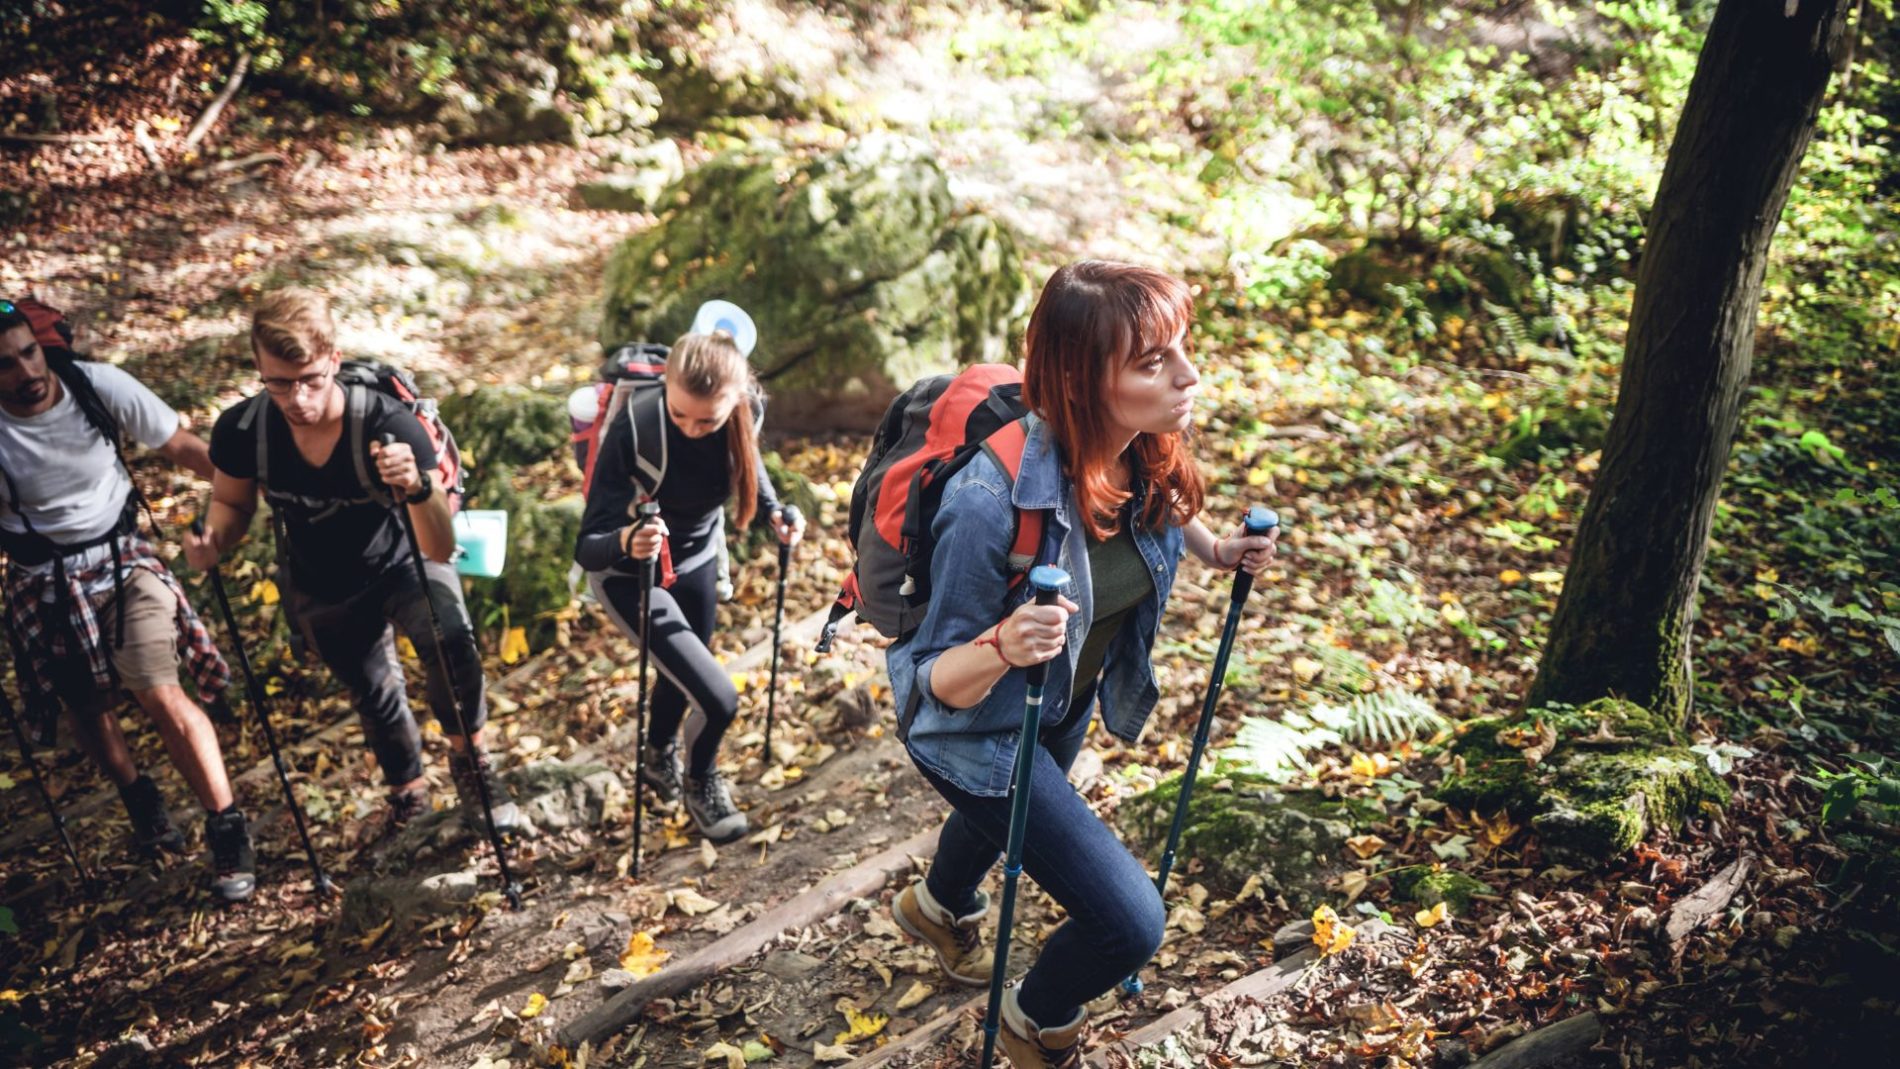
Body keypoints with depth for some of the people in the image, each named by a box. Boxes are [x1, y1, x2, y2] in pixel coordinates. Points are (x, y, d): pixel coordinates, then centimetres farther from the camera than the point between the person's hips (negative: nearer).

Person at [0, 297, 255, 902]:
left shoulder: (98, 387, -18)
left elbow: (183, 448, -9)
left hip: (121, 560, -1)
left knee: (163, 697, -13)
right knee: (88, 709, 16)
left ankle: (227, 829, 0)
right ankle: (138, 798, 44)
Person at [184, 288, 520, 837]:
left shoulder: (388, 425, -35)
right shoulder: (240, 431, -26)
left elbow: (440, 551, -37)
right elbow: (232, 504, -2)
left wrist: (418, 488, -56)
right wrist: (214, 542, -25)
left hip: (401, 563, -3)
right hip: (320, 590, 3)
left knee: (450, 639, -33)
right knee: (375, 697, 19)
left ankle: (469, 759, -6)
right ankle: (409, 796, 49)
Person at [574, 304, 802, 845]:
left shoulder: (747, 410, -23)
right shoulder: (635, 426, -37)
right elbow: (587, 547, -34)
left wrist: (774, 513, -16)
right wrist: (626, 541, -57)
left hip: (697, 558, 5)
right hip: (631, 575, -5)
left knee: (683, 673, 28)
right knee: (718, 699, -10)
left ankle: (660, 759, 60)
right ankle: (700, 783, 25)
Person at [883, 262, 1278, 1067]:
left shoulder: (1148, 456, -21)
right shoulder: (994, 500, -41)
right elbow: (941, 683, -30)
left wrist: (1214, 548, -9)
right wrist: (1002, 647, -50)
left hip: (1068, 705, 7)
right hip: (976, 728, -7)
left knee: (1011, 817, 36)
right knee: (1131, 919, -11)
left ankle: (939, 905, 73)